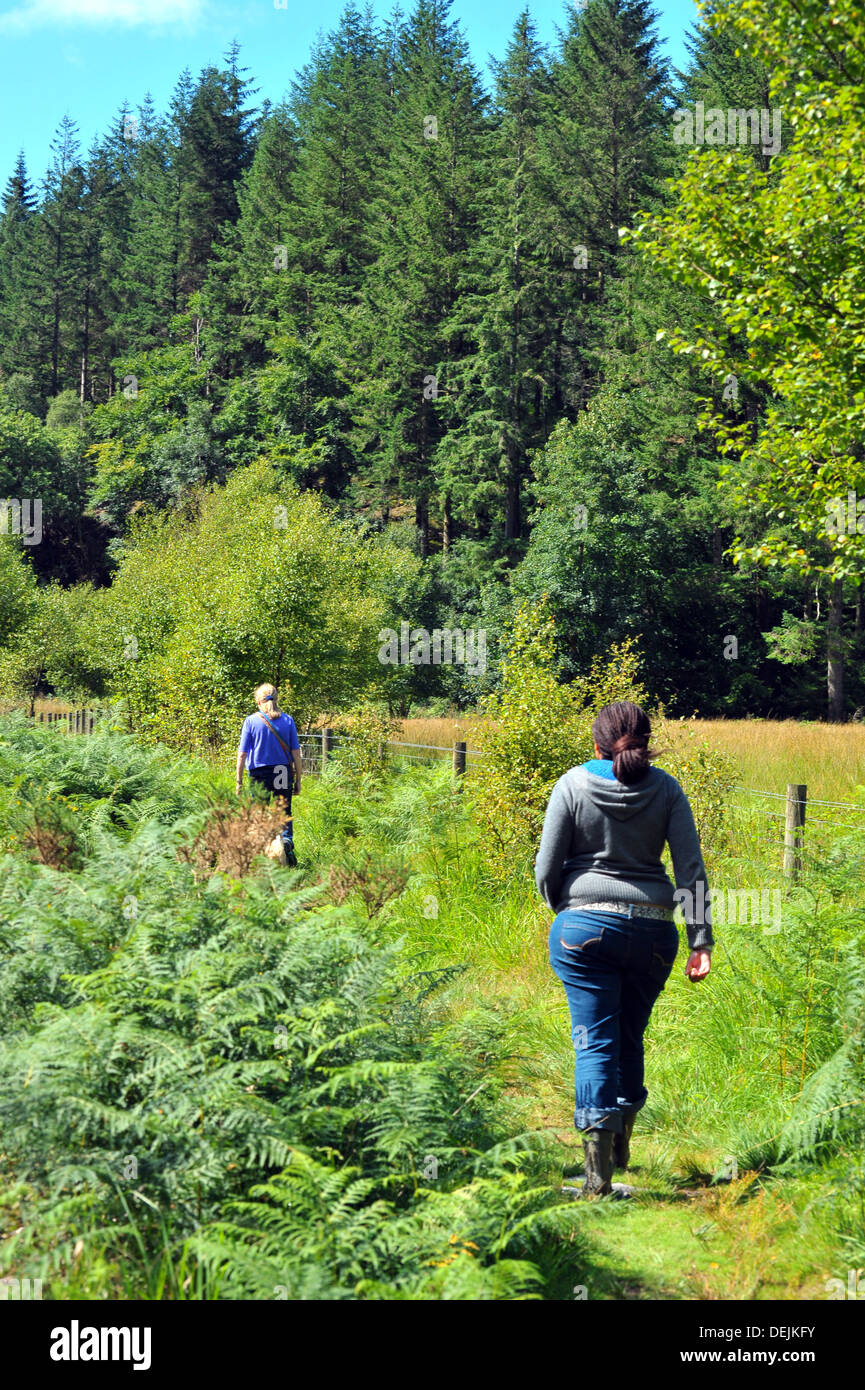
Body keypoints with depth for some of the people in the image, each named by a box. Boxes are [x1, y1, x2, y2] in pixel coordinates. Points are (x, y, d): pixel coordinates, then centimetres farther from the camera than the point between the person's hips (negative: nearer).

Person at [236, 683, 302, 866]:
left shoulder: (251, 721, -3)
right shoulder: (287, 720, 1)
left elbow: (242, 754, -4)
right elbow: (296, 753, 1)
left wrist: (239, 780, 2)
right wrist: (298, 780, 8)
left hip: (259, 775, -1)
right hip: (284, 774, 1)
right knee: (284, 813, 8)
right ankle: (287, 839, -19)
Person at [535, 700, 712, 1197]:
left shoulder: (574, 784, -1)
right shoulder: (666, 788, 4)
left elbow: (547, 869, 0)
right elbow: (691, 867, -1)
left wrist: (562, 912, 19)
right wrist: (702, 939, 0)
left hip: (584, 926, -2)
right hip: (653, 928, 2)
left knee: (595, 1041, 0)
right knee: (630, 1037, 19)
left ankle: (599, 1169, -10)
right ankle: (621, 1145, 29)